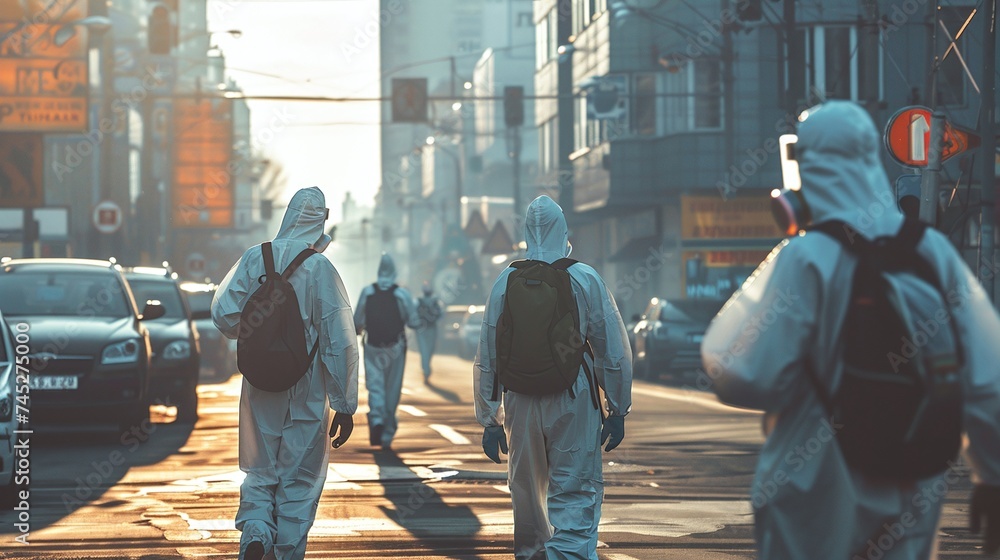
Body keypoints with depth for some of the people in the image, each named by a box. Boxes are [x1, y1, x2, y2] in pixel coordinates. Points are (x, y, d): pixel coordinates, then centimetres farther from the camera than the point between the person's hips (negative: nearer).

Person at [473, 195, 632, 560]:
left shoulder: (506, 282, 3)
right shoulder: (585, 280, -2)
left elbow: (487, 358, 4)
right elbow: (613, 351, -1)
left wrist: (490, 421, 10)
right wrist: (618, 410, 7)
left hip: (521, 404, 3)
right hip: (573, 402, -3)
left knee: (528, 500, 17)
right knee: (575, 500, -3)